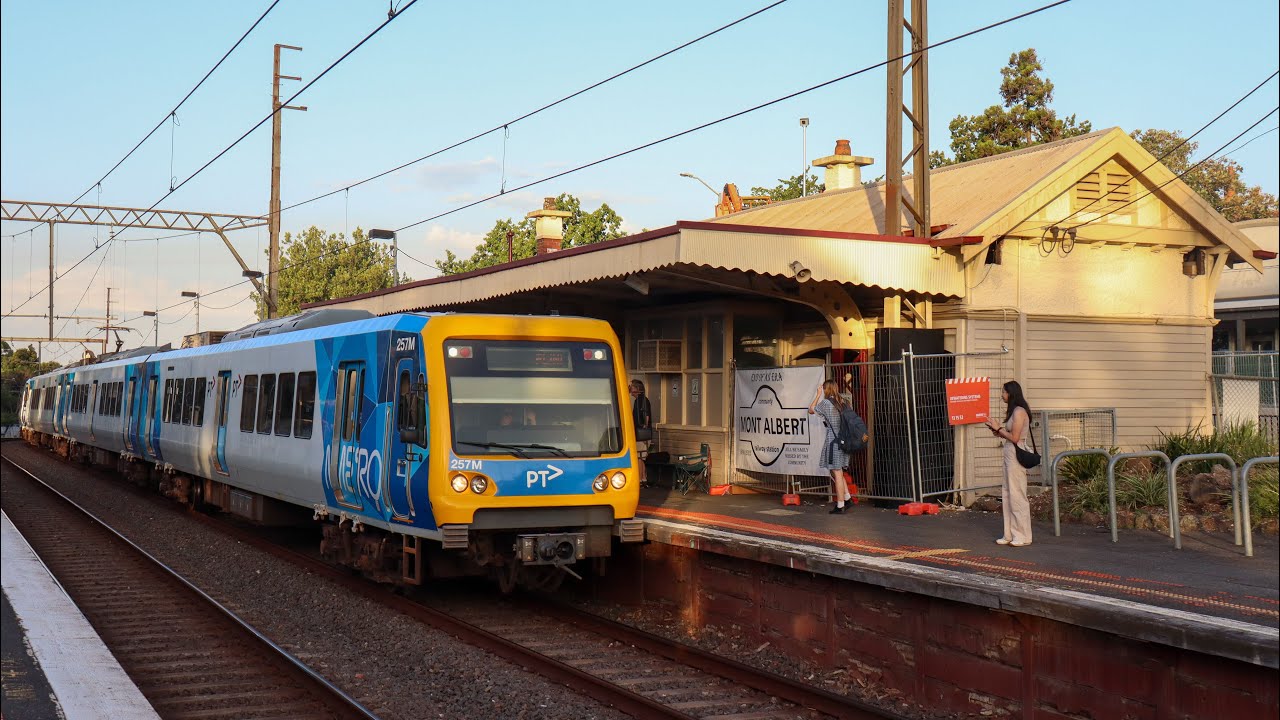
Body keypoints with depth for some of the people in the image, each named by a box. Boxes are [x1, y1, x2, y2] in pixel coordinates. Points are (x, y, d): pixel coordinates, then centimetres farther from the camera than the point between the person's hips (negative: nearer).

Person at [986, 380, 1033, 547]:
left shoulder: (1019, 412, -14)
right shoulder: (1014, 411, 16)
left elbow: (1014, 438, -18)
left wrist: (998, 428, -9)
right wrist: (999, 432, 5)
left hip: (1016, 456, -10)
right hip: (1010, 455, 10)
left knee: (1017, 495, -5)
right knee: (1007, 495, 11)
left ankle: (1023, 536, 1)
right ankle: (1010, 535, 16)